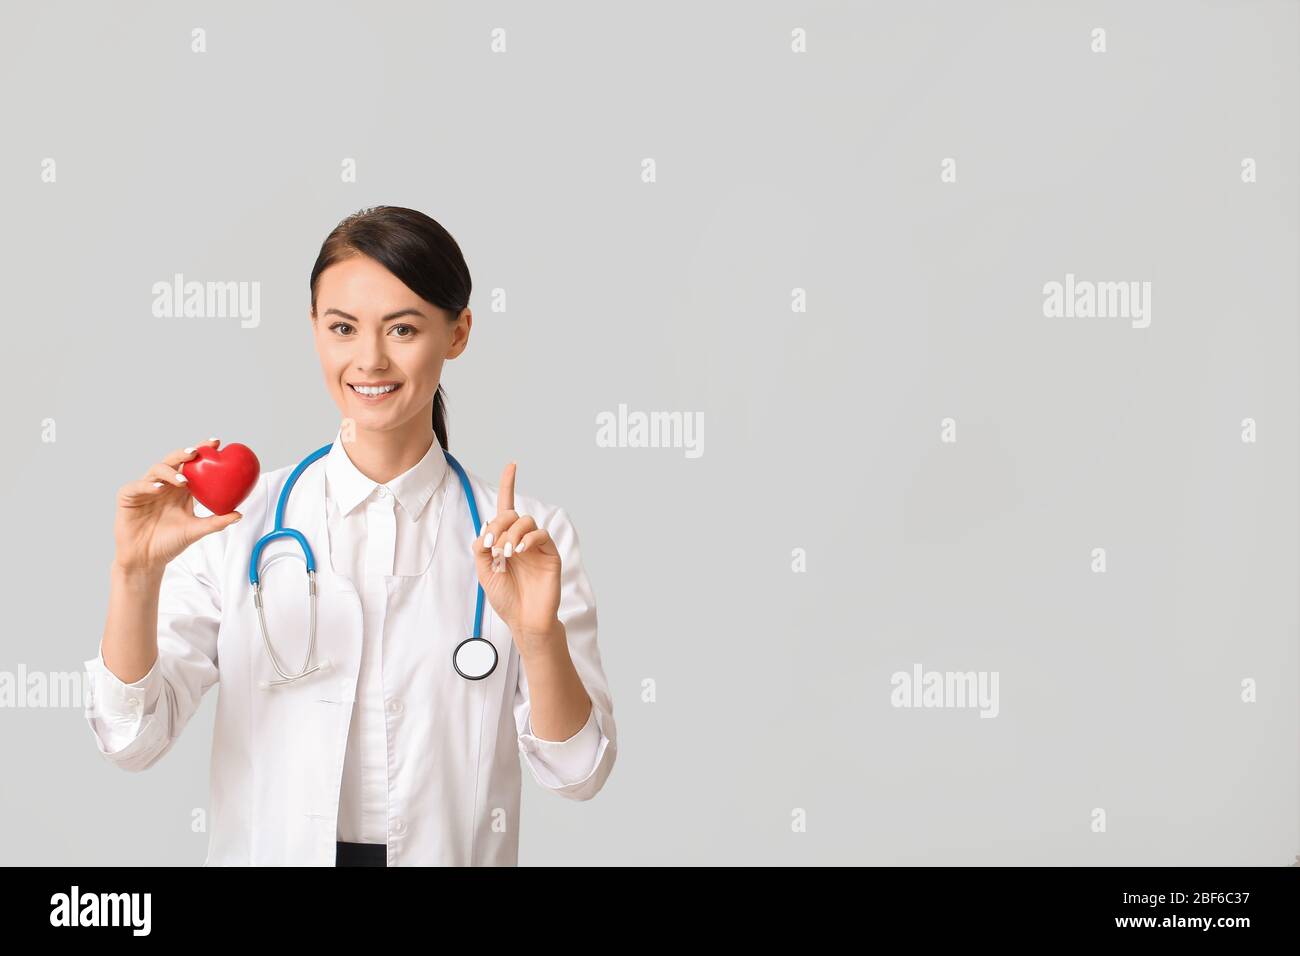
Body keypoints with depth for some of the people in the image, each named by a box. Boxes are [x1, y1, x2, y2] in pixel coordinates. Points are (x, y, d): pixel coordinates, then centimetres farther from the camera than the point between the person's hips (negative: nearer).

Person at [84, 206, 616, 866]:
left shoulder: (527, 537, -8)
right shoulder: (238, 520, -8)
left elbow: (577, 774, -11)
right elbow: (133, 740, -10)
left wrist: (539, 637, -27)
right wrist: (136, 577, -24)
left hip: (451, 851, 0)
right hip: (272, 852, 0)